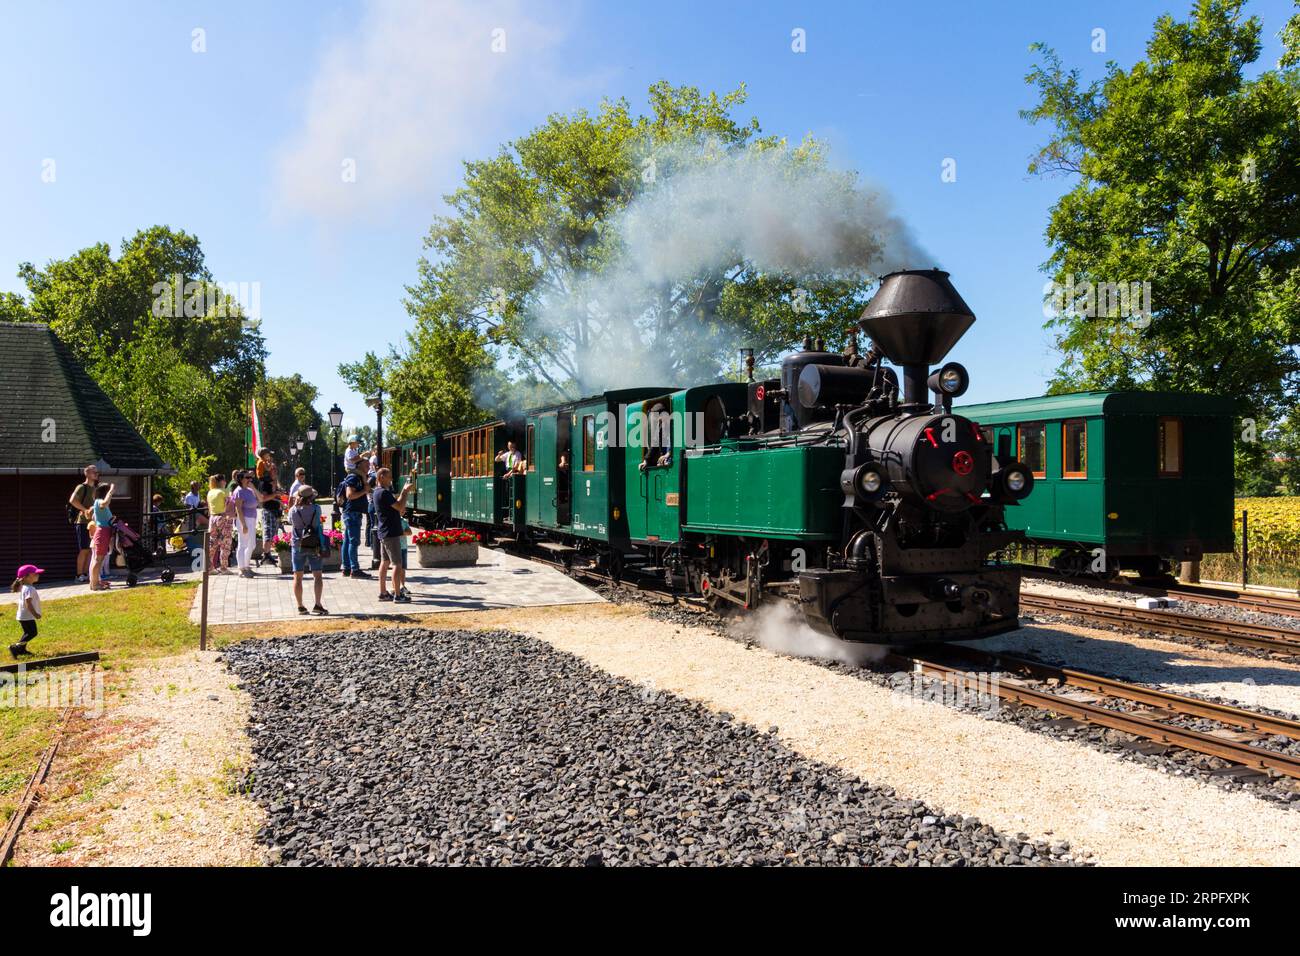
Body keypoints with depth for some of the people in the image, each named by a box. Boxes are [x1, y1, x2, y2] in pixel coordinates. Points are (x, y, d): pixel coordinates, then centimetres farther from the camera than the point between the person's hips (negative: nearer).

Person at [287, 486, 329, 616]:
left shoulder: (293, 510, -11)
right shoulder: (316, 509, -13)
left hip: (297, 546, 1)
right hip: (314, 546, -1)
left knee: (298, 577, 10)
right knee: (317, 576, 6)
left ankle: (300, 606, 12)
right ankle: (317, 604, -3)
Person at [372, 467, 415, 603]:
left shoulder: (378, 492, 14)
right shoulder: (384, 493, -18)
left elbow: (395, 501, 16)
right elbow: (400, 507, -20)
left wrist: (404, 490, 8)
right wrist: (405, 491, -12)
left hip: (383, 533, 11)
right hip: (391, 533, -10)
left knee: (385, 562, 13)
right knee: (397, 563, -6)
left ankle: (383, 593, 18)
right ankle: (398, 594, -4)